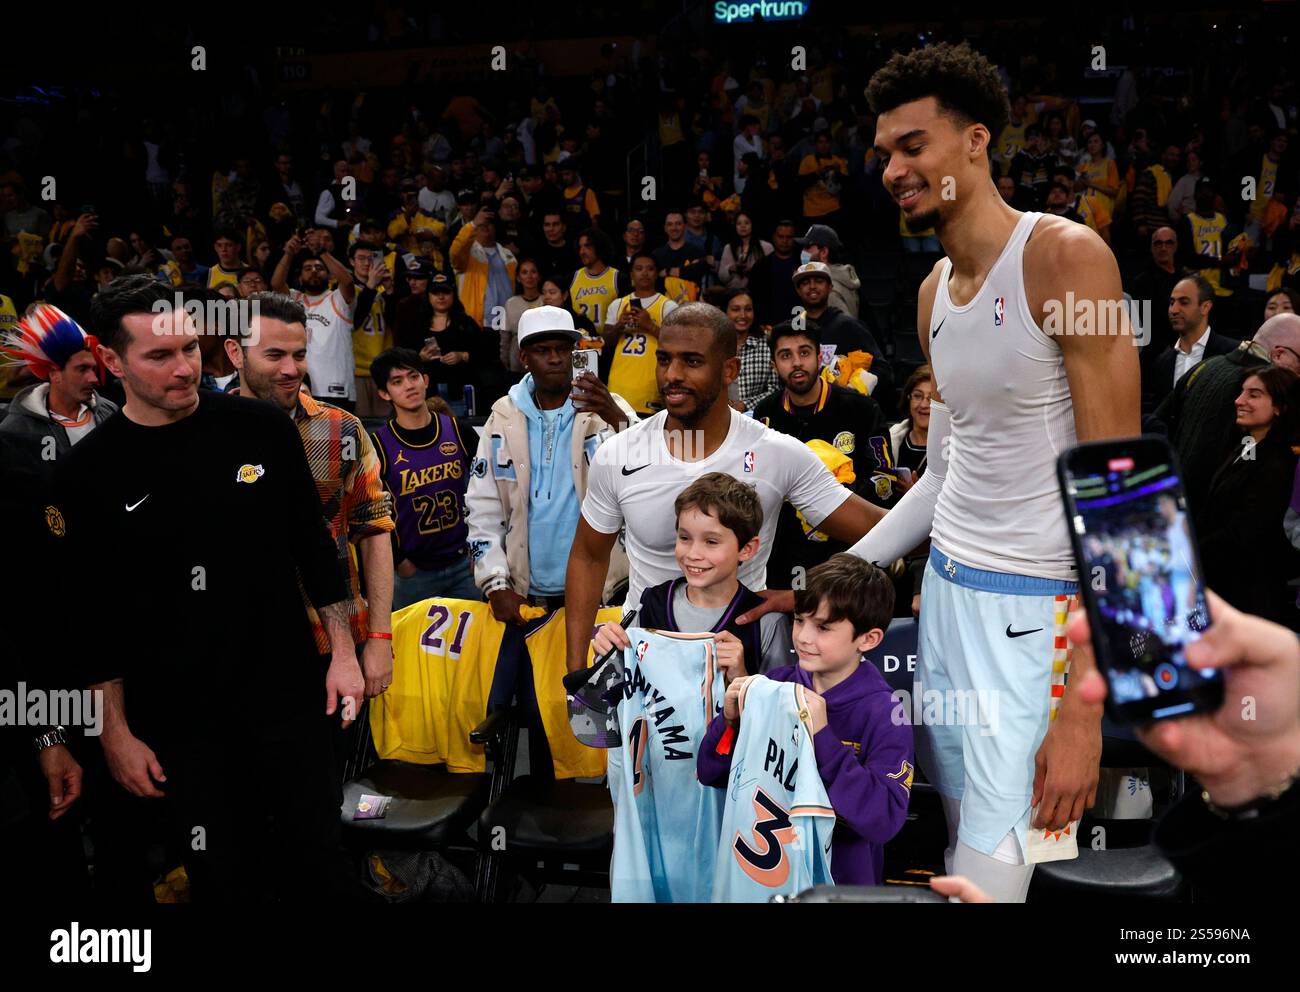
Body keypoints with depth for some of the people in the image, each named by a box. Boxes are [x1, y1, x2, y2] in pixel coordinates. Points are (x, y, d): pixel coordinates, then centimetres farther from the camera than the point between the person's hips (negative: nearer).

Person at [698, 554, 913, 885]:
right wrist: (730, 721, -13)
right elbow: (711, 773, 5)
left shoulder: (884, 716, -11)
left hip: (841, 881, -3)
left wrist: (823, 738, -25)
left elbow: (885, 821, -21)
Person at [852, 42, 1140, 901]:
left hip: (1035, 605, -7)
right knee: (959, 837, 14)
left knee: (989, 869, -5)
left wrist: (1085, 705, -21)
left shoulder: (1064, 257, -14)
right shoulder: (934, 290, 9)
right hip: (944, 586, 7)